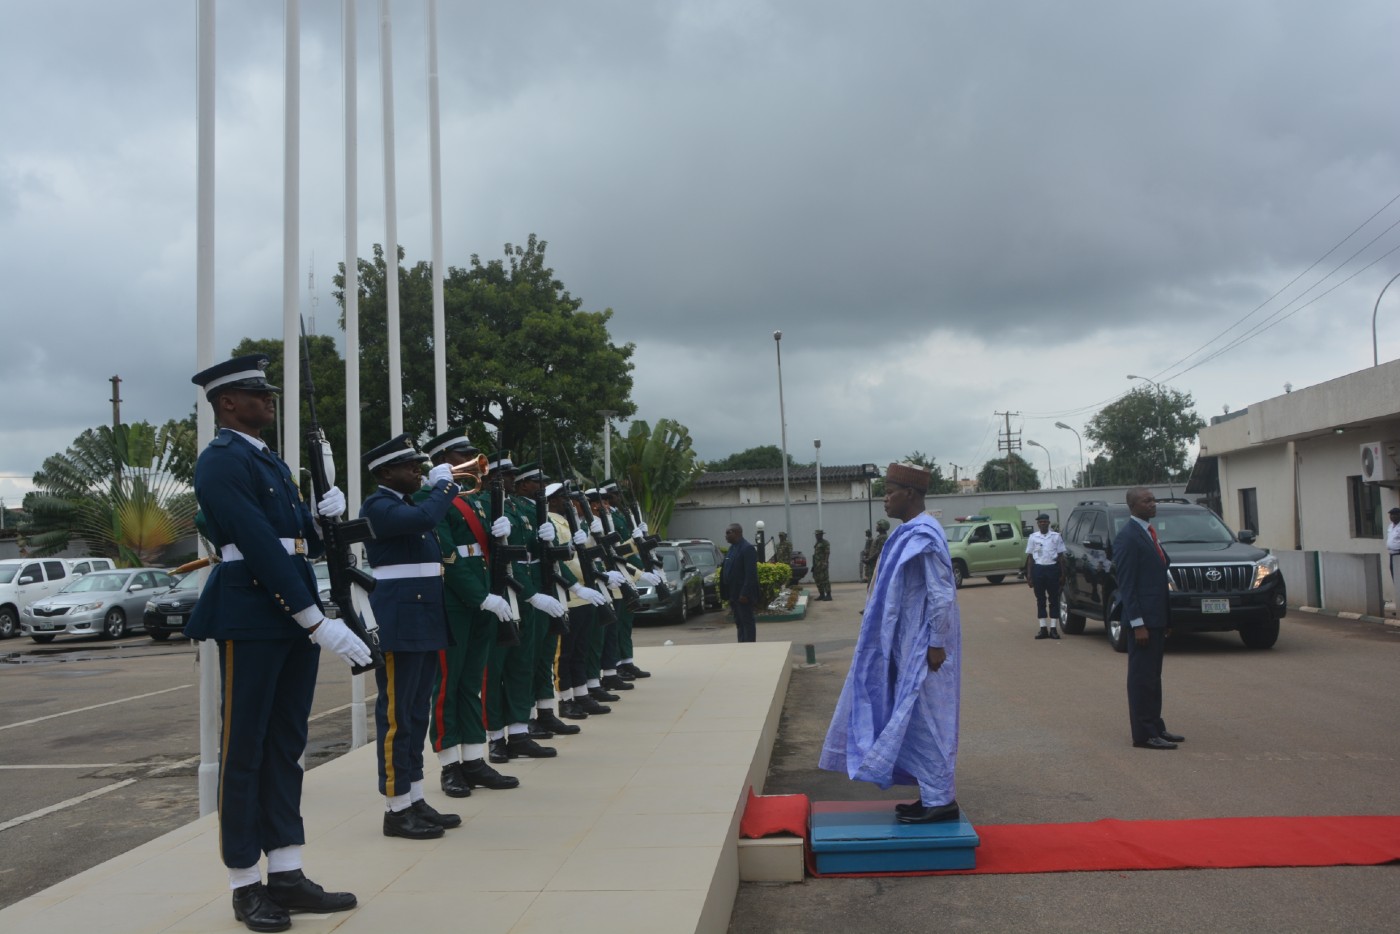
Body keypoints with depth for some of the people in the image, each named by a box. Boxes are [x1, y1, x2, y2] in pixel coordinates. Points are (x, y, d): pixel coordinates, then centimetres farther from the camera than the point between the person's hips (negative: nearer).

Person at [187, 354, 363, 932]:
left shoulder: (269, 462, 18)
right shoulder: (221, 461, -11)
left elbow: (304, 542, 20)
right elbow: (261, 548, -20)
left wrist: (327, 513, -2)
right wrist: (318, 623, -23)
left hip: (294, 615, 9)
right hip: (251, 618, -9)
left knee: (286, 745, 11)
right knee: (245, 748, 1)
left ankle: (286, 875, 18)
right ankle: (245, 886, 12)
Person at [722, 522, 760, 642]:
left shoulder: (747, 549, -14)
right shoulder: (732, 548, 14)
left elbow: (751, 574, -20)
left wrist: (745, 593, -23)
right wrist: (726, 593, 12)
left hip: (743, 595, -9)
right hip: (733, 594, 9)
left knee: (747, 622, -2)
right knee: (739, 623, 13)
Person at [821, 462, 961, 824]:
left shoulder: (924, 536, -19)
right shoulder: (910, 533, 11)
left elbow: (942, 594, -22)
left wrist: (937, 644, -21)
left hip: (923, 645, -10)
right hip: (910, 644, 10)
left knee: (926, 719, -2)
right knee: (918, 719, 14)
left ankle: (941, 801, 7)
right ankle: (933, 795, 23)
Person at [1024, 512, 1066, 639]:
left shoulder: (1056, 536, 3)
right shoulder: (1033, 537, 6)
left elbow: (1061, 556, 5)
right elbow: (1030, 557, 7)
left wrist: (1062, 574, 0)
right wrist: (1029, 575, 2)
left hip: (1053, 568, -1)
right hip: (1038, 568, 1)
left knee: (1054, 599, 1)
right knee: (1040, 599, 4)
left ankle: (1053, 628, 6)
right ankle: (1043, 628, 9)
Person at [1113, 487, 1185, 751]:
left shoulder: (1149, 532, 14)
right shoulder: (1128, 537, -15)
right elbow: (1126, 584, -18)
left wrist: (1165, 619, 17)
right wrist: (1138, 624, -20)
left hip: (1156, 616, 9)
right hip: (1142, 618, -9)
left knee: (1153, 676, 15)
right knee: (1142, 677, -3)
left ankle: (1155, 727, 23)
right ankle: (1143, 734, 2)